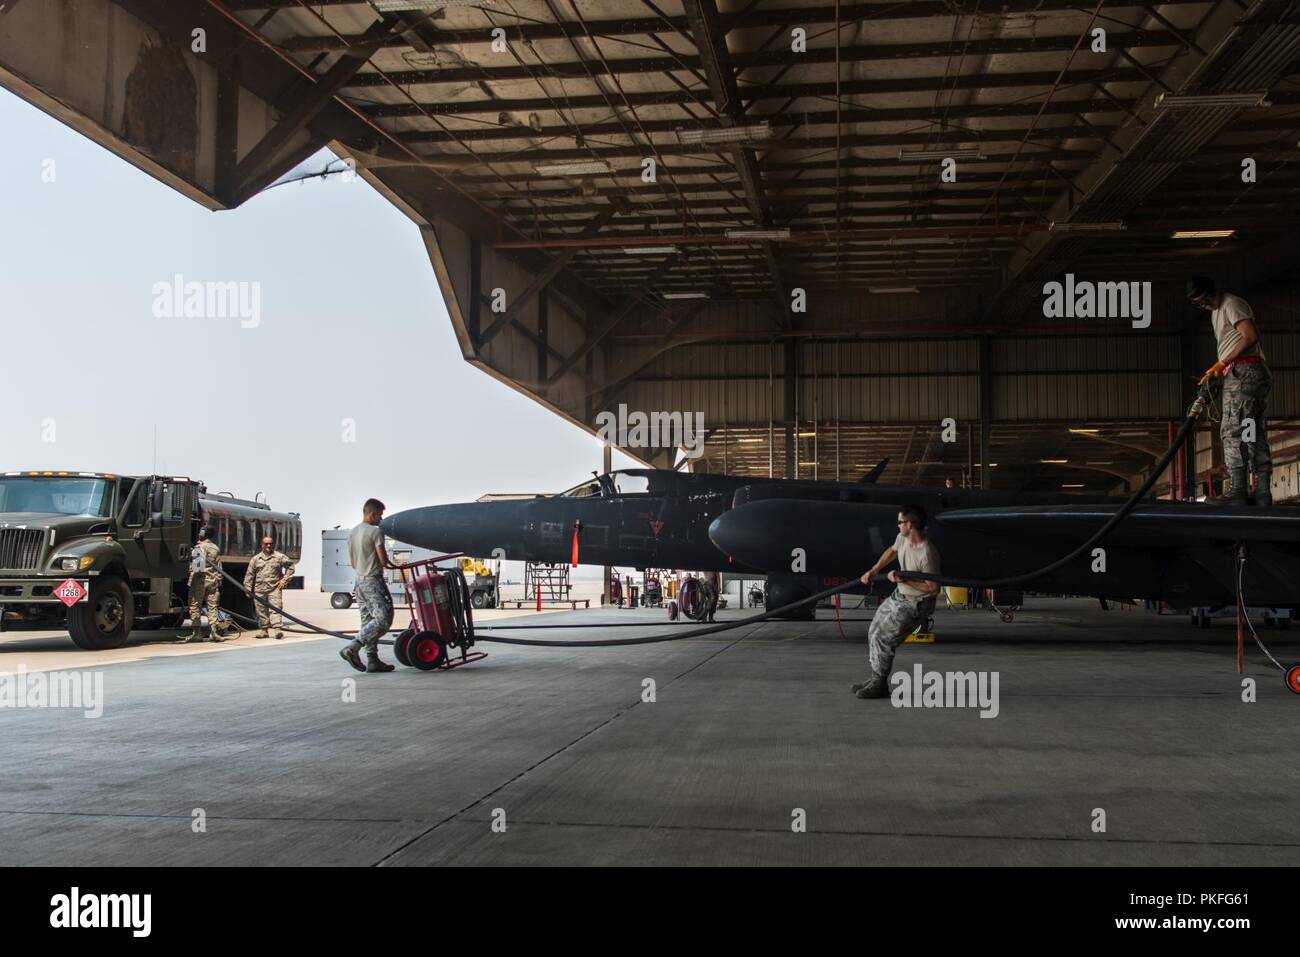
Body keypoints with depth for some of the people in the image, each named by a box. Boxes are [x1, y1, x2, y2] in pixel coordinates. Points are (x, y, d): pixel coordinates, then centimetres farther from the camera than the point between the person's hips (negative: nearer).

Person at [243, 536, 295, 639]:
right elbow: (249, 574, 11)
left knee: (275, 608, -13)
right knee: (261, 610, 6)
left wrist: (284, 580, 2)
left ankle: (277, 628, -20)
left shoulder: (279, 557, 4)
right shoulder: (256, 559, 11)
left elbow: (290, 567, 9)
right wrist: (247, 588, 6)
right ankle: (264, 629, 16)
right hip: (259, 589, 3)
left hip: (274, 588, -3)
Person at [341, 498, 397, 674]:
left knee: (368, 621, 9)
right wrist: (392, 565, 6)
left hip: (359, 580, 9)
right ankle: (352, 649, -15)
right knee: (383, 619, -10)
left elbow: (351, 562, 16)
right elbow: (383, 560, -15)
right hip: (373, 580, -9)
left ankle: (373, 661, 8)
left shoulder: (352, 533, 13)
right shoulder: (376, 531, -12)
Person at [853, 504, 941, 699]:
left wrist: (903, 580, -27)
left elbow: (934, 588, -25)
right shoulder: (903, 537, -7)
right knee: (874, 633, 15)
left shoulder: (927, 554, -31)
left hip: (916, 604, -9)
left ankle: (879, 685, 4)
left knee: (883, 639, -12)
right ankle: (875, 678, 29)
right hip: (898, 595, 9)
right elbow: (892, 551, 18)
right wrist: (873, 571, 11)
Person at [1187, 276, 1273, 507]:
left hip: (1243, 373, -10)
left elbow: (1251, 337, -17)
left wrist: (1223, 363, -16)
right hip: (1257, 375, 10)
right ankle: (1263, 495, 3)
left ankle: (1237, 494, -19)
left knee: (1232, 431, -13)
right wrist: (1214, 371, 12)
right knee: (1255, 434, 5)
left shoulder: (1232, 304, -4)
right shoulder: (1216, 312, 25)